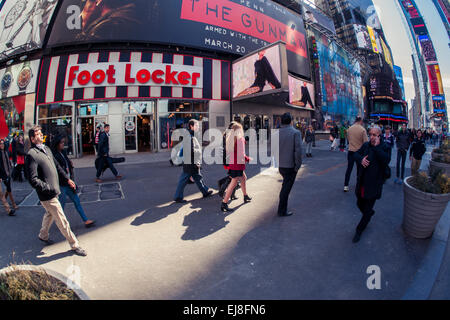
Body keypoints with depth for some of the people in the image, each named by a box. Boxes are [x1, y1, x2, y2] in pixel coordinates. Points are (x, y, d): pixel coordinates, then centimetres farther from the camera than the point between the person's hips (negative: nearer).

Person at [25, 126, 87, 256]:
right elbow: (33, 180, -21)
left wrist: (67, 179, 16)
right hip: (47, 195, -9)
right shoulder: (31, 155, -18)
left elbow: (57, 166, 20)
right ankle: (74, 245, 12)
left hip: (53, 191, 9)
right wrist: (50, 189, -22)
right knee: (61, 220, 0)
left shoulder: (46, 149, 9)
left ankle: (43, 236, 51)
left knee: (50, 214, 28)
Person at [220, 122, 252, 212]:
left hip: (232, 163, 9)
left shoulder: (230, 138, 8)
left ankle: (245, 197, 39)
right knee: (233, 183, -6)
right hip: (237, 164, -9)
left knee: (243, 178, 25)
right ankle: (224, 204, -5)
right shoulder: (240, 138, -15)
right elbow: (241, 155, -20)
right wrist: (248, 159, -5)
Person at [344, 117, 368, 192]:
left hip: (351, 151, 3)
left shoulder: (349, 129, 0)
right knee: (359, 169, 12)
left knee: (349, 168, 5)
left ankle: (345, 186, 1)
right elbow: (366, 142, -12)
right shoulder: (362, 129, -13)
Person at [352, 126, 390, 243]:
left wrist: (377, 146, -26)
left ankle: (359, 231, 21)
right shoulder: (366, 145, 3)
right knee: (360, 203, 21)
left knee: (367, 209, 5)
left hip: (374, 184, -5)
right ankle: (370, 213, 54)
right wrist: (361, 159, -12)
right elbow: (356, 154, 10)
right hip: (362, 181, 5)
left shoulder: (384, 147, -11)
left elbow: (386, 160, -27)